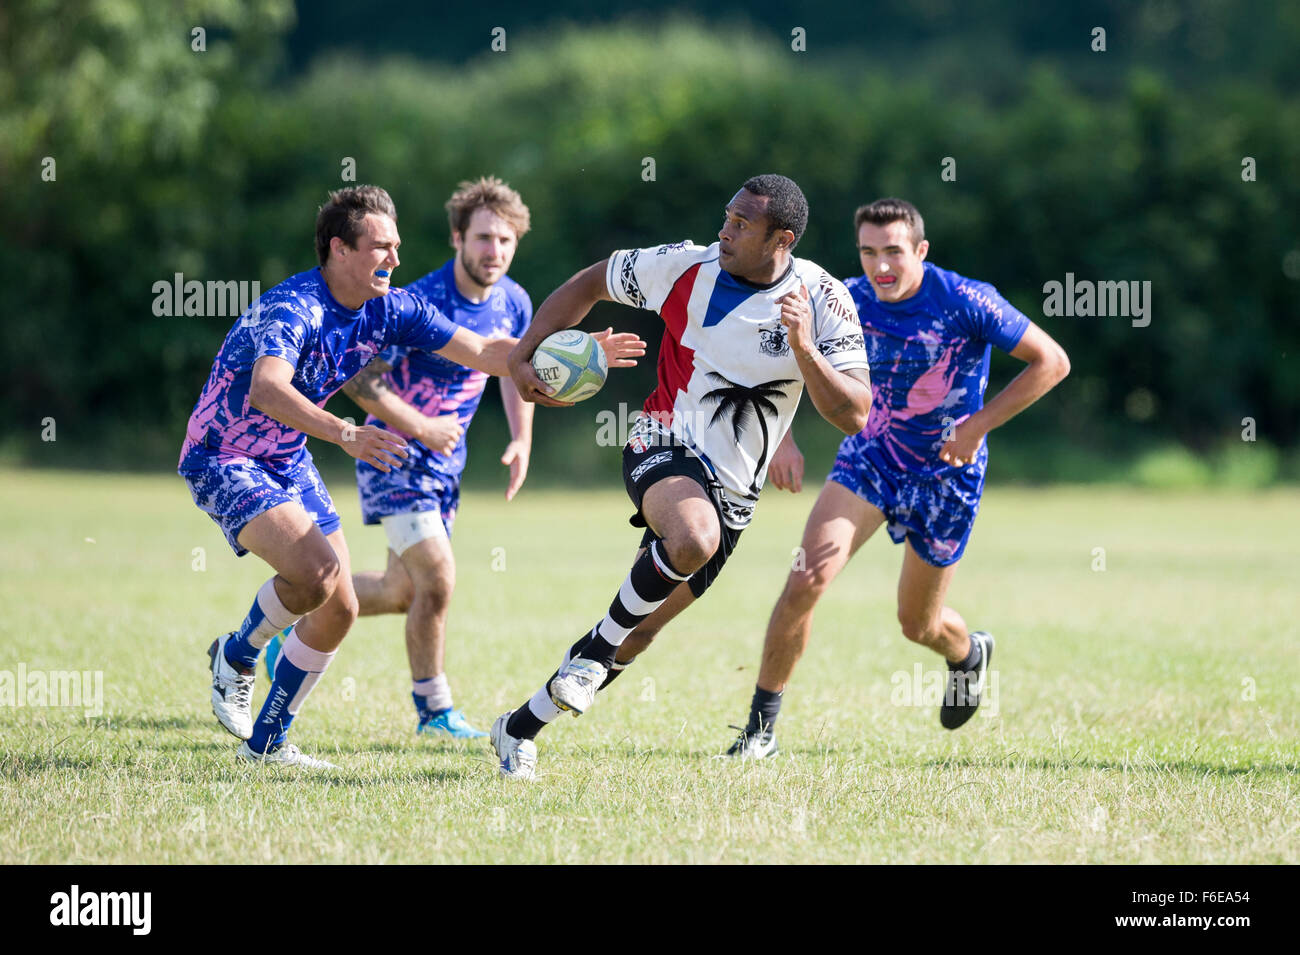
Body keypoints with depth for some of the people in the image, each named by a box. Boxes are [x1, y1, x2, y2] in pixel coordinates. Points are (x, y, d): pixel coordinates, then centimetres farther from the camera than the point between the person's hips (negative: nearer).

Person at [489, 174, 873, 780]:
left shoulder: (823, 302, -9)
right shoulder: (685, 268, -8)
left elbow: (853, 416, -14)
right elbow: (590, 284, 9)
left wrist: (805, 351, -29)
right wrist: (523, 355, -1)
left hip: (731, 492, 2)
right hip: (664, 451, -2)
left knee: (634, 637, 6)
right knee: (694, 539, -38)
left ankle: (521, 729, 25)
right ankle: (598, 645, -16)